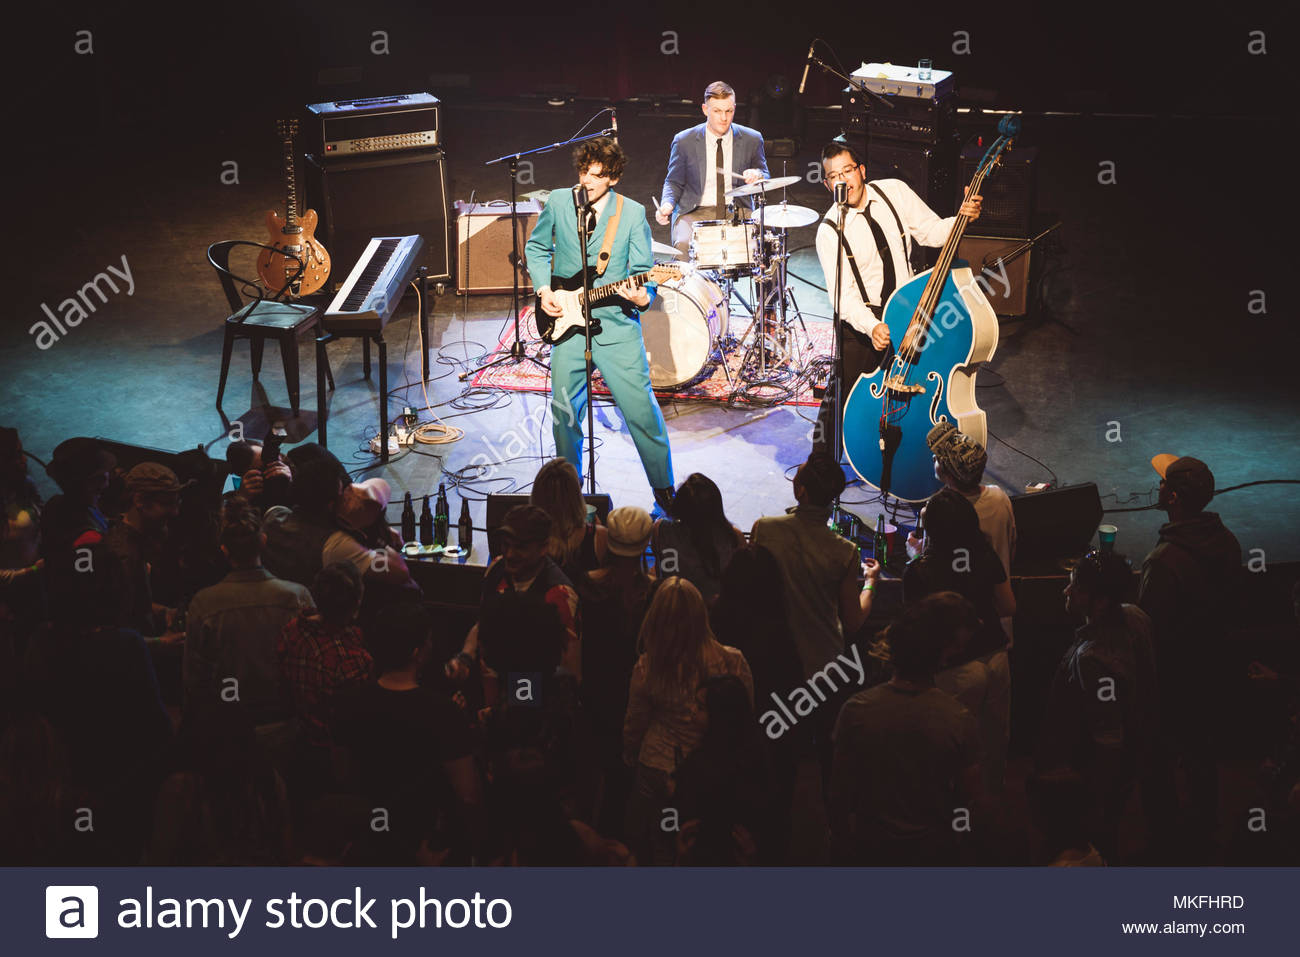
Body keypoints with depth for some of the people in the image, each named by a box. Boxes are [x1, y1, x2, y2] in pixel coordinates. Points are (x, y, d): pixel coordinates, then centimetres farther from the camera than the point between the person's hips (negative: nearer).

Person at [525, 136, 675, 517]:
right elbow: (536, 248, 16)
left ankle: (663, 487, 14)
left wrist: (641, 295, -26)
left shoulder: (633, 213, -3)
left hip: (617, 326, -2)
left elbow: (642, 270, -4)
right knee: (565, 412, 8)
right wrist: (544, 289, 1)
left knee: (642, 410, -3)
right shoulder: (558, 202, 2)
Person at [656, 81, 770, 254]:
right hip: (695, 212, -1)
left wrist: (757, 175, -9)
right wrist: (667, 204, -12)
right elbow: (674, 182, 11)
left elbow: (764, 176, 17)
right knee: (683, 244, -33)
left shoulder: (751, 139, 5)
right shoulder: (684, 141, 1)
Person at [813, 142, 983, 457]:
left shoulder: (895, 192, -5)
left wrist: (962, 218, -16)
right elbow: (843, 295, -21)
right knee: (844, 394, -3)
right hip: (862, 319, -3)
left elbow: (931, 232, 4)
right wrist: (872, 326, -37)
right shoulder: (830, 231, -16)